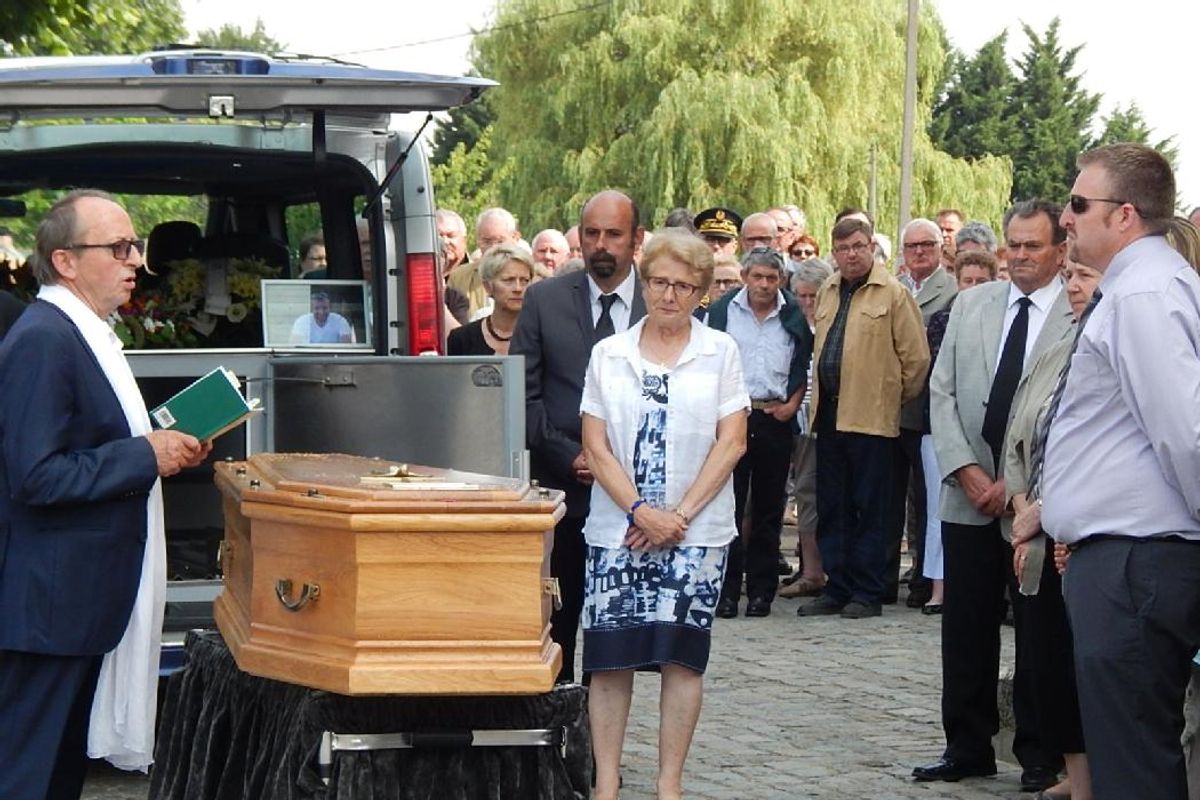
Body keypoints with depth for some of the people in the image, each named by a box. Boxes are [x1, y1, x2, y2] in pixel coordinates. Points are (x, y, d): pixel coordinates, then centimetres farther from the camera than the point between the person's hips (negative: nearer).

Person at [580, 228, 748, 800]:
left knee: (683, 655, 0)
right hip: (618, 530, 1)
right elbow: (596, 447, 2)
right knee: (609, 656, -2)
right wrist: (640, 511, -10)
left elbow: (731, 442, -1)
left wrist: (680, 515, -8)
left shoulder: (720, 352, 5)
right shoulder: (608, 354, 7)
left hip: (695, 532, -1)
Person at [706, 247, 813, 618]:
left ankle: (761, 589, 13)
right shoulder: (723, 310, 3)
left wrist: (792, 404, -2)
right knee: (728, 503, -4)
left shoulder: (794, 316, 4)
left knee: (768, 507, 6)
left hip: (775, 418, 1)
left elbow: (804, 367, 11)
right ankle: (727, 590, 0)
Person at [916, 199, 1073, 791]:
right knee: (965, 631, 8)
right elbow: (941, 393, 7)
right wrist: (968, 472, -5)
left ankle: (1039, 757, 14)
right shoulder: (970, 305, 9)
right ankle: (967, 748, 19)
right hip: (968, 496, 4)